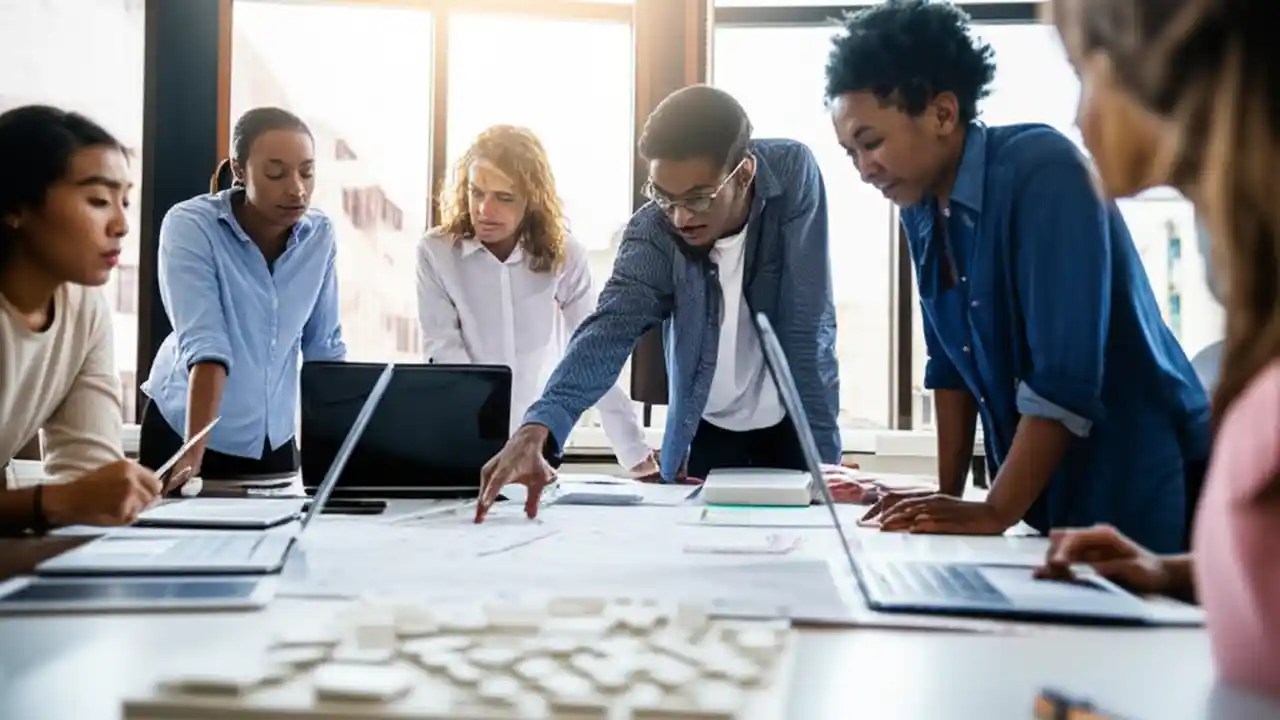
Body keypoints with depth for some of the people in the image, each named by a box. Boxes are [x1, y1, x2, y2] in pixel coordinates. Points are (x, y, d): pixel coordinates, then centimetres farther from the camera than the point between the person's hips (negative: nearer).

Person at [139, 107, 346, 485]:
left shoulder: (320, 235, -6)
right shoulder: (190, 226, -19)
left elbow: (324, 347, 1)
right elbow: (204, 346, -28)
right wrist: (194, 454, -36)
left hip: (274, 439, 4)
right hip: (182, 431, -4)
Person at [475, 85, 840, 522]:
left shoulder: (793, 175, -21)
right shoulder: (651, 234, -19)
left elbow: (810, 327, -21)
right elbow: (610, 330, -33)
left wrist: (821, 454, -23)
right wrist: (537, 429, -49)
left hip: (791, 424, -1)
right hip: (704, 429, 1)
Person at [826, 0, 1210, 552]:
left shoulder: (1043, 171, -20)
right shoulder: (921, 208, 3)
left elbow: (1064, 376, -25)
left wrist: (993, 514, -23)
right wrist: (947, 494, 4)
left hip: (1141, 490, -6)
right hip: (1044, 496, 7)